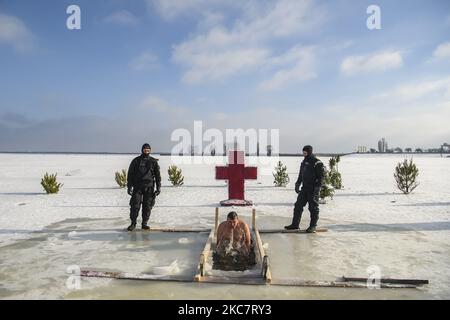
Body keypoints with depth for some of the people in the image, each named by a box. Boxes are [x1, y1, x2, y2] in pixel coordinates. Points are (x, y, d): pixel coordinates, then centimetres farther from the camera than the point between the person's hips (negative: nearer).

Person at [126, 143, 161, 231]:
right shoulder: (136, 161, 4)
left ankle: (144, 223, 14)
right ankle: (133, 223, 9)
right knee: (135, 206, -3)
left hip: (149, 187, 1)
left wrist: (158, 187, 0)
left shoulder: (153, 161, 6)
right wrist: (129, 187, -3)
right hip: (137, 187, -1)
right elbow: (130, 174, 4)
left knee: (147, 206, 2)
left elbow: (158, 175, 7)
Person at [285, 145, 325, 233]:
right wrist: (297, 185, 17)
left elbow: (321, 176, -13)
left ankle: (313, 226, 11)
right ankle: (295, 224, 14)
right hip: (304, 188, 7)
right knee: (298, 206, 7)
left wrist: (317, 187, -19)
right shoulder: (303, 162, 14)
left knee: (313, 208, 1)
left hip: (313, 189, -7)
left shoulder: (317, 163, -10)